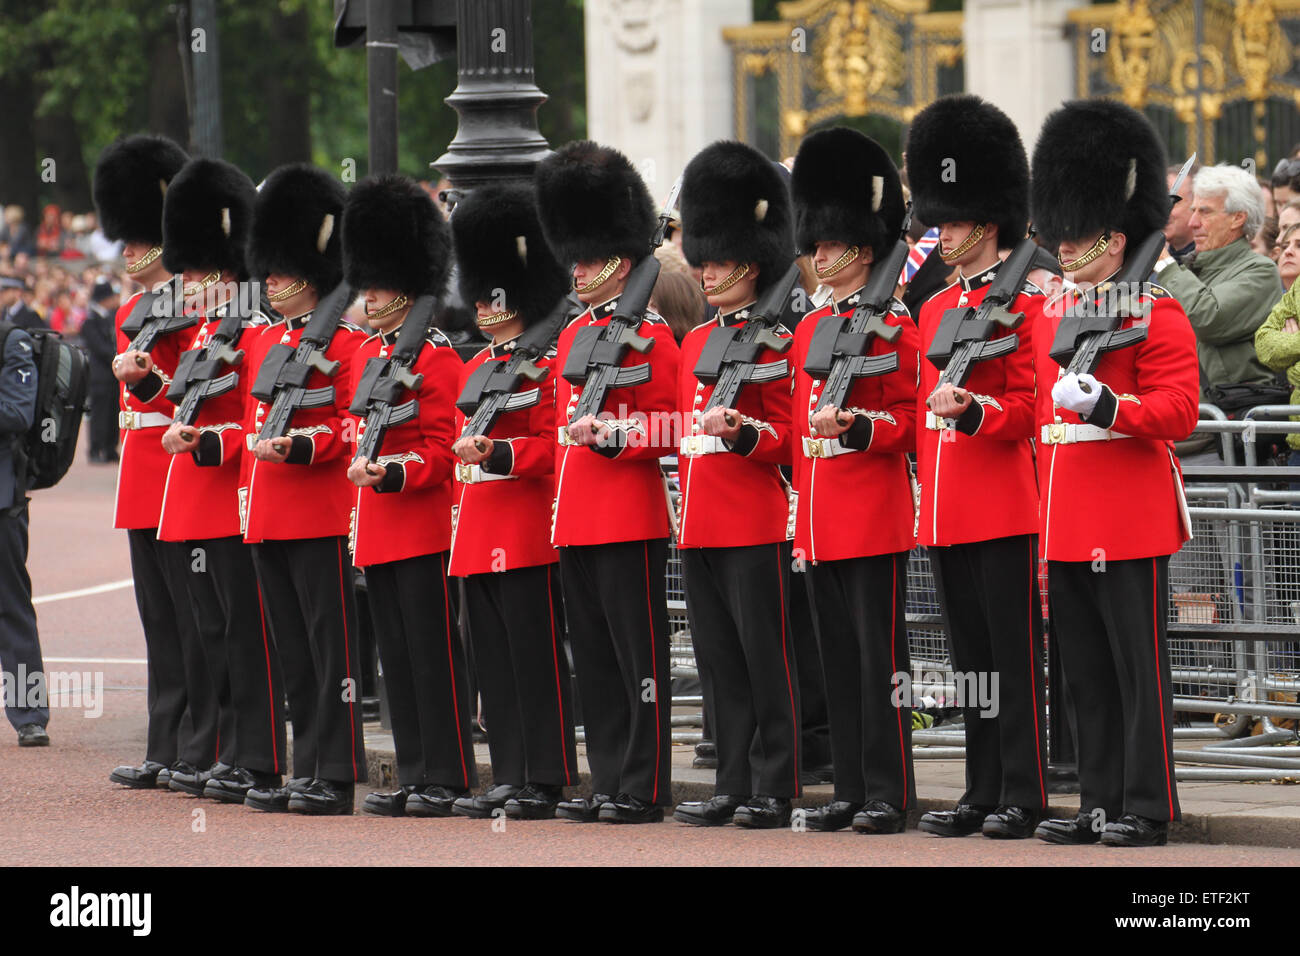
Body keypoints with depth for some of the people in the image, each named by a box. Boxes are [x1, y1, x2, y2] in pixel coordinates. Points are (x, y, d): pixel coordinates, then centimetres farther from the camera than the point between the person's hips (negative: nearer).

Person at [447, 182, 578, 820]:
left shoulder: (545, 364, -7)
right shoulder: (473, 367, 18)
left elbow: (550, 446, -13)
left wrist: (493, 454, -26)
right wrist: (459, 517, 18)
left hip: (526, 535, -8)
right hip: (478, 541, 8)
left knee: (536, 656, -5)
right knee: (493, 661, 9)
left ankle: (546, 782, -3)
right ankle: (509, 778, 13)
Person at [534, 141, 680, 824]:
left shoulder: (650, 336, -7)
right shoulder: (573, 333, 16)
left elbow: (669, 431, -11)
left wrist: (612, 434, -24)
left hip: (629, 523, -8)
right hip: (576, 523, 8)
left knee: (637, 656, -4)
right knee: (594, 658, 10)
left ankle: (643, 788, -1)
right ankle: (609, 783, 14)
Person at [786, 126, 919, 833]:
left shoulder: (891, 325, -6)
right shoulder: (809, 329, 15)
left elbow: (909, 421, -8)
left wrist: (856, 425, -25)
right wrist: (801, 517, 14)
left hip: (874, 516, -7)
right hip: (821, 523, 7)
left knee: (879, 655, -5)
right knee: (837, 657, 9)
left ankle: (888, 793, -3)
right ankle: (851, 789, 13)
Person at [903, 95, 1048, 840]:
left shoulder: (1024, 303, -7)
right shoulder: (935, 310, 15)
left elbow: (1028, 407, -13)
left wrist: (973, 411, -28)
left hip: (1005, 510, -8)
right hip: (946, 516, 8)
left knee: (1015, 656, -4)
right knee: (971, 657, 10)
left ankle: (1024, 797, -1)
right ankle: (983, 793, 15)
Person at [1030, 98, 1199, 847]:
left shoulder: (1157, 315, -6)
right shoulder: (1053, 319, 15)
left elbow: (1178, 412, -16)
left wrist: (1104, 403, -27)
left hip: (1131, 524, -7)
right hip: (1069, 526, 7)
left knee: (1139, 667, -3)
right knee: (1087, 673, 9)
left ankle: (1147, 808, 0)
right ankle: (1101, 805, 15)